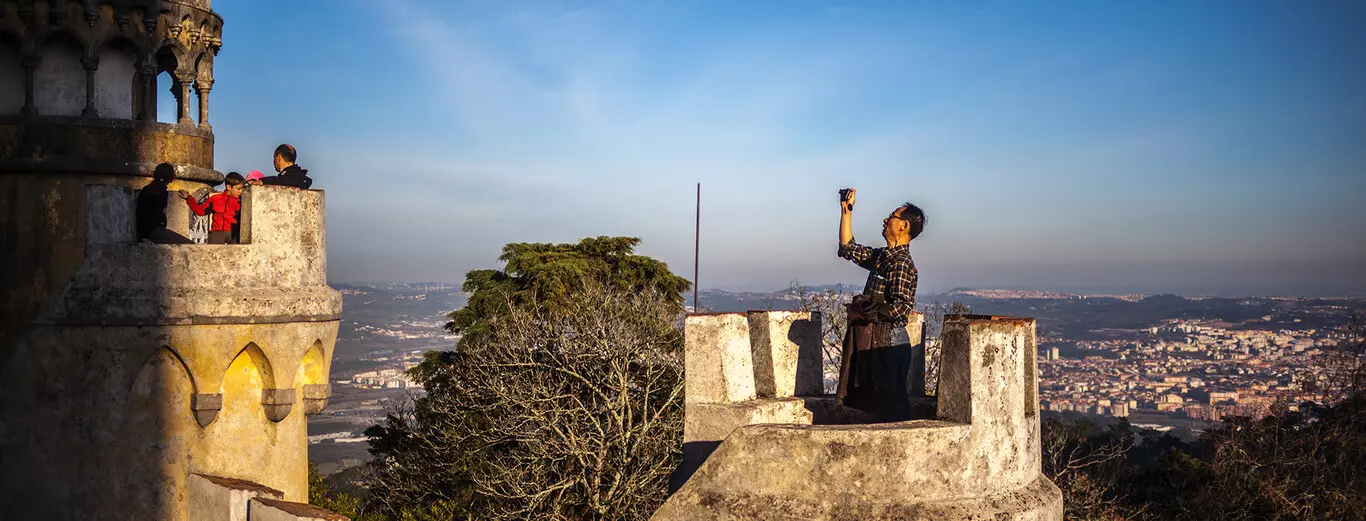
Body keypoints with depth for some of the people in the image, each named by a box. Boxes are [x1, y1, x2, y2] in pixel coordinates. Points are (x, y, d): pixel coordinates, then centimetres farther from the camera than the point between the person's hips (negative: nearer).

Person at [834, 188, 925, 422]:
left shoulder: (901, 263, -16)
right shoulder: (882, 256, 12)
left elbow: (902, 308, -24)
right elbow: (848, 248, 23)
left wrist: (865, 311, -15)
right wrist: (846, 212, 18)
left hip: (889, 343, -9)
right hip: (874, 343, 9)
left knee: (893, 411, -5)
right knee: (882, 404, 15)